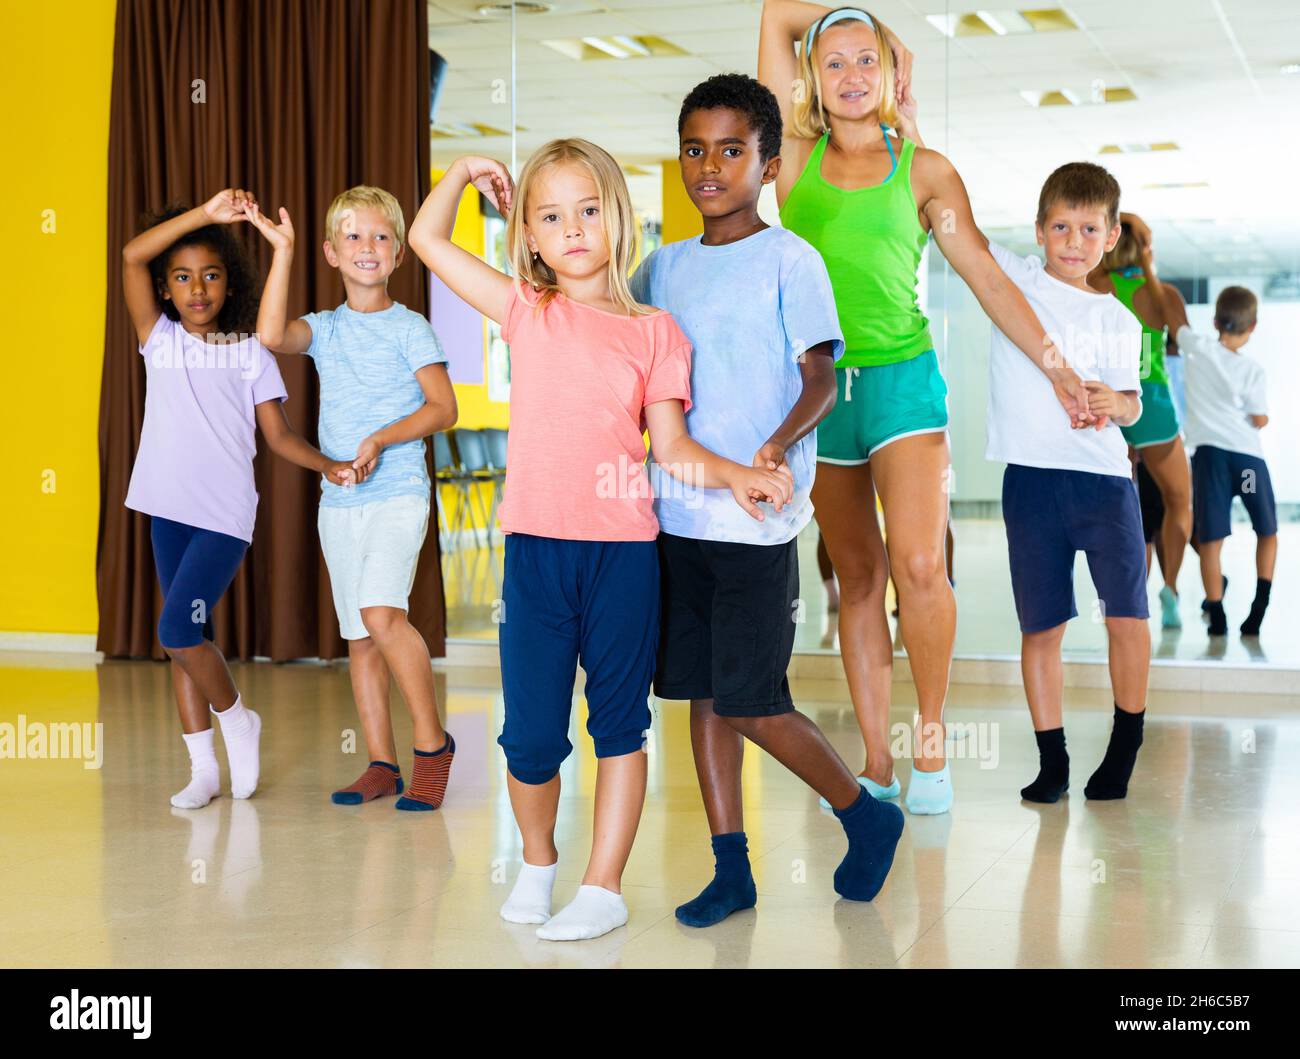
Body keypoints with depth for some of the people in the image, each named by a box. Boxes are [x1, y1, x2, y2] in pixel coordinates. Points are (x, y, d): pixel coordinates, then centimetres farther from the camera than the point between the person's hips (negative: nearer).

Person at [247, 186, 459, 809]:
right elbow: (271, 336, -12)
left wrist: (381, 438, -18)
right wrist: (282, 250, -9)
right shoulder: (324, 329, 9)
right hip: (337, 500, 5)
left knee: (381, 611, -23)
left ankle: (431, 740, -10)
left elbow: (444, 408, -5)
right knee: (360, 635, 7)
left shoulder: (409, 329, 0)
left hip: (397, 493, -5)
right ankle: (381, 763, 14)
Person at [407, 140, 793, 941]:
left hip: (624, 552, 0)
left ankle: (604, 888, 16)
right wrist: (466, 174, 15)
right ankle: (537, 861, 28)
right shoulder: (526, 311, 7)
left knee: (619, 722, 7)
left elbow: (671, 443, 3)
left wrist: (737, 474, -12)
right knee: (532, 736, 2)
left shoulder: (654, 331, 5)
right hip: (537, 549, 0)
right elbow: (428, 238, 10)